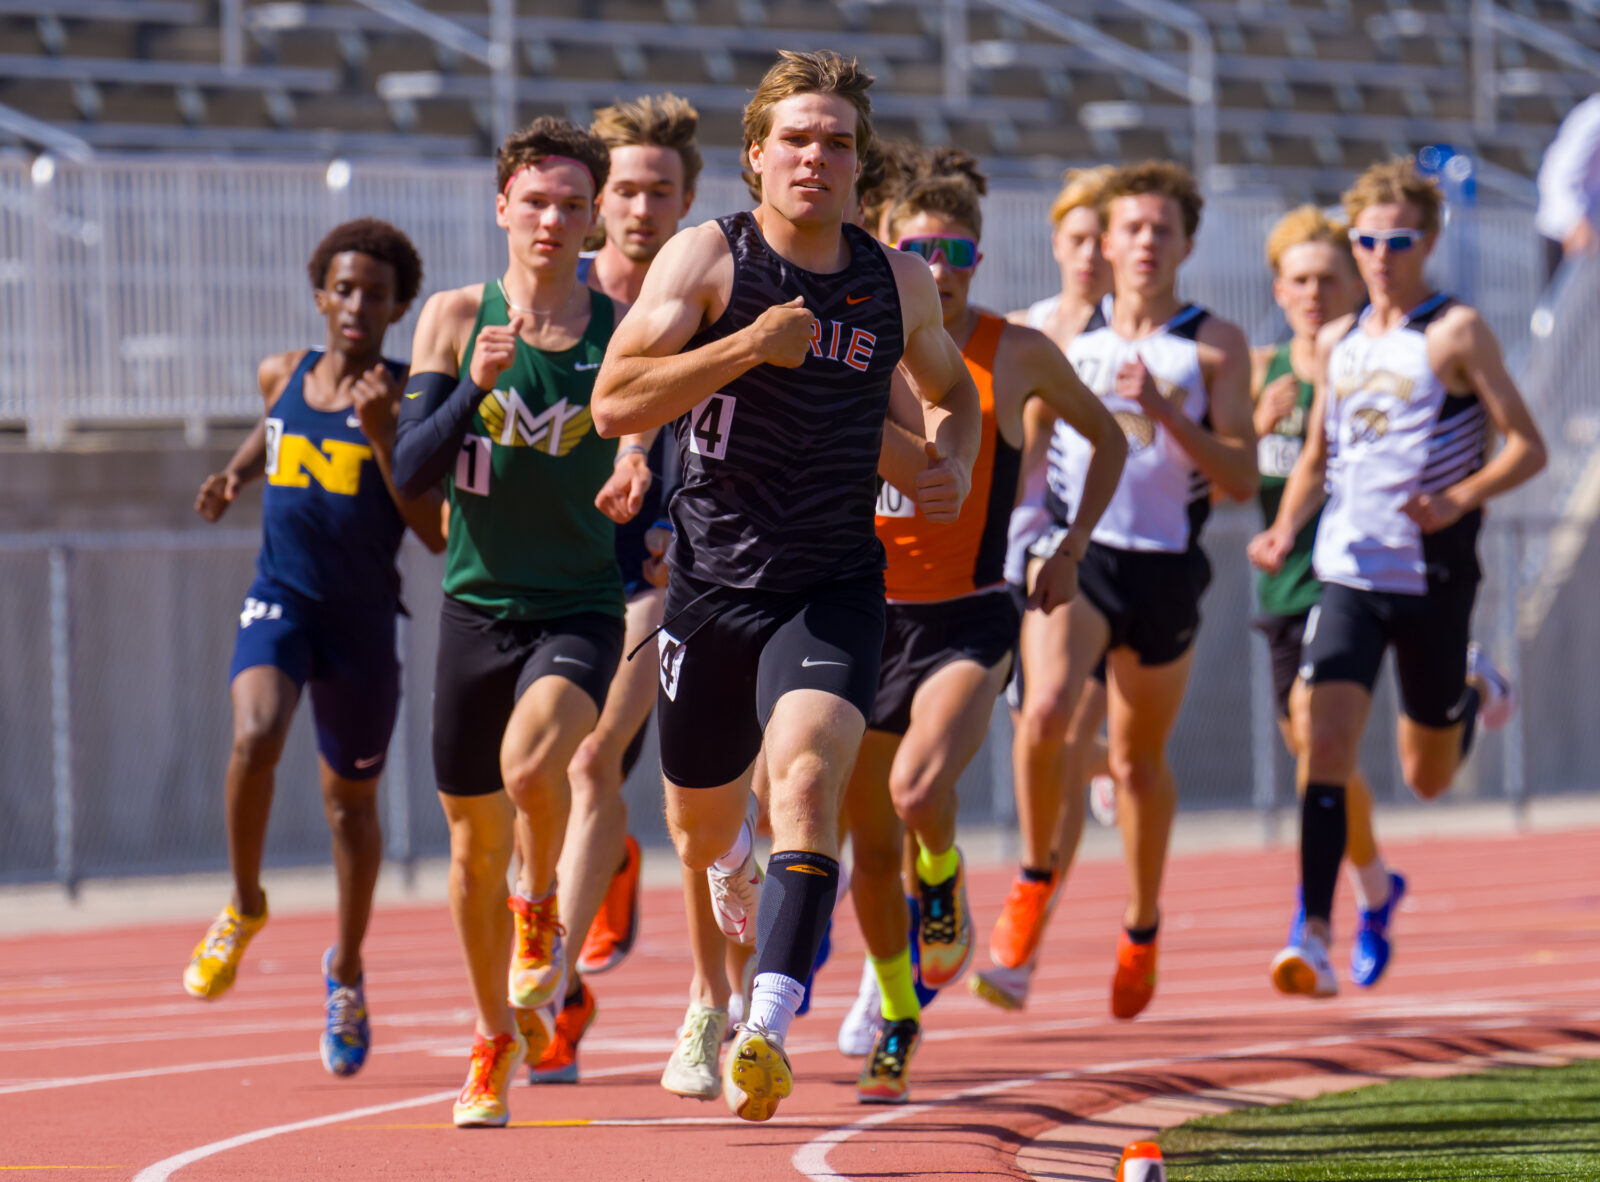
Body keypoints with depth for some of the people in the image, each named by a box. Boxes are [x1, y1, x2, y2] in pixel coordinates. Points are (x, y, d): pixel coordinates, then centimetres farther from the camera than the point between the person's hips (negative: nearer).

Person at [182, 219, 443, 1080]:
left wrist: (381, 435, -24)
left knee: (350, 796, 15)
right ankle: (244, 905, -3)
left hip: (363, 617, -1)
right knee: (255, 737, -28)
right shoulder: (281, 377, 3)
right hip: (279, 598, 1)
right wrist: (236, 472, 8)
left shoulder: (408, 401, -8)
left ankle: (346, 969, 38)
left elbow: (437, 535, -15)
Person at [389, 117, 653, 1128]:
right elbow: (411, 471, -5)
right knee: (476, 847, 9)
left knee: (530, 760, -31)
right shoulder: (458, 319, 0)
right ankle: (496, 1041, 30)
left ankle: (544, 913, 0)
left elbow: (650, 443, -1)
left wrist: (639, 468, -25)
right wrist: (475, 388, -21)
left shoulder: (623, 331, -3)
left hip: (582, 608, -2)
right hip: (478, 605, 2)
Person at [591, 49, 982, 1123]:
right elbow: (615, 403, -16)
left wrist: (953, 460, 3)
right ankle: (742, 885, 55)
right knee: (701, 823, 16)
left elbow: (951, 390, 25)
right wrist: (752, 342, -25)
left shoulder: (898, 282, 5)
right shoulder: (707, 258, -5)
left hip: (835, 589, 0)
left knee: (805, 780, -25)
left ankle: (767, 1033, -31)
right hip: (713, 581, 0)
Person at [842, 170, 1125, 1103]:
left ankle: (944, 879, 8)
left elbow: (1109, 440, 15)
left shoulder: (1018, 354, -1)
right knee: (872, 842, 7)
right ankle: (897, 1022, 29)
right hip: (865, 614, 2)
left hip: (968, 621, -2)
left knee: (919, 789, -28)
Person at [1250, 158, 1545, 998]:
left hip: (1433, 578, -3)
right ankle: (1315, 939, -20)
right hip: (1347, 574, 3)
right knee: (1325, 745, -17)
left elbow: (1527, 447, -7)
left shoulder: (1455, 333, -5)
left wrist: (1461, 500, -24)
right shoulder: (1337, 342, 11)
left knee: (1427, 777, 11)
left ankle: (1474, 690, 44)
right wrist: (1283, 533, 3)